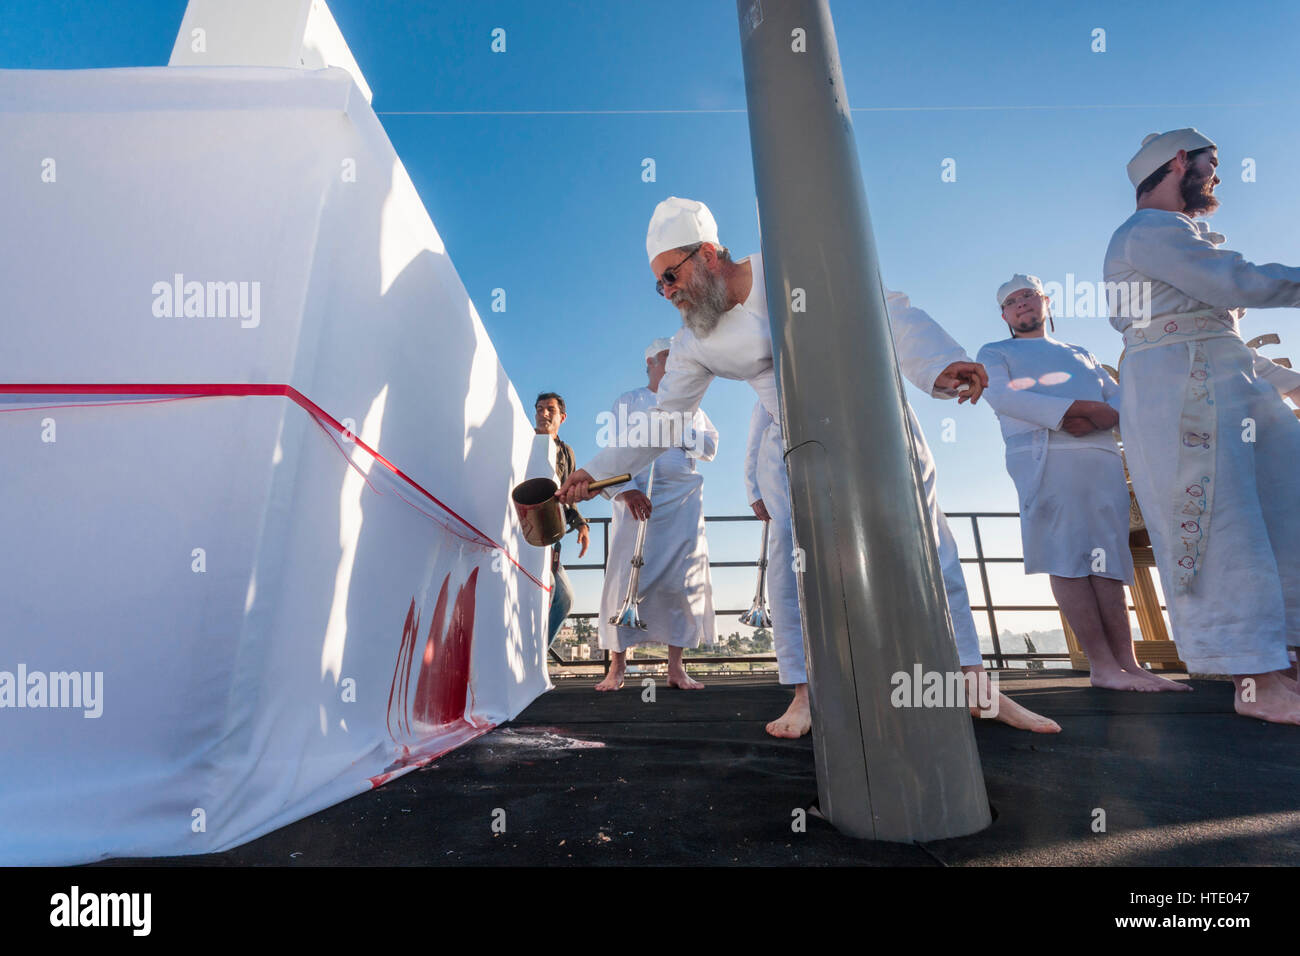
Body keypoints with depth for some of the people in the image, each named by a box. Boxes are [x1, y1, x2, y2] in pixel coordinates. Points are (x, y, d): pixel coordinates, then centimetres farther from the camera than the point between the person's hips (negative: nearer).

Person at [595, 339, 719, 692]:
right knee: (625, 579, -6)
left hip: (683, 502, 2)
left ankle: (676, 666, 6)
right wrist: (626, 490, -16)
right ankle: (617, 666, 3)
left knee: (682, 580, -3)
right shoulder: (628, 401, 14)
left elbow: (711, 447, 11)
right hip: (637, 500, -2)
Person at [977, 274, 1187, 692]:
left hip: (1103, 457, 5)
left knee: (1107, 561, -3)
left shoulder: (1082, 354, 32)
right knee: (1067, 559, -13)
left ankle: (1127, 663, -3)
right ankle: (1103, 666, -12)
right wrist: (1078, 408, -13)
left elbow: (1121, 398, 18)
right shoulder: (995, 353, 18)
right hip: (1044, 456, -4)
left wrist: (1103, 417, -7)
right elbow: (1002, 396, -4)